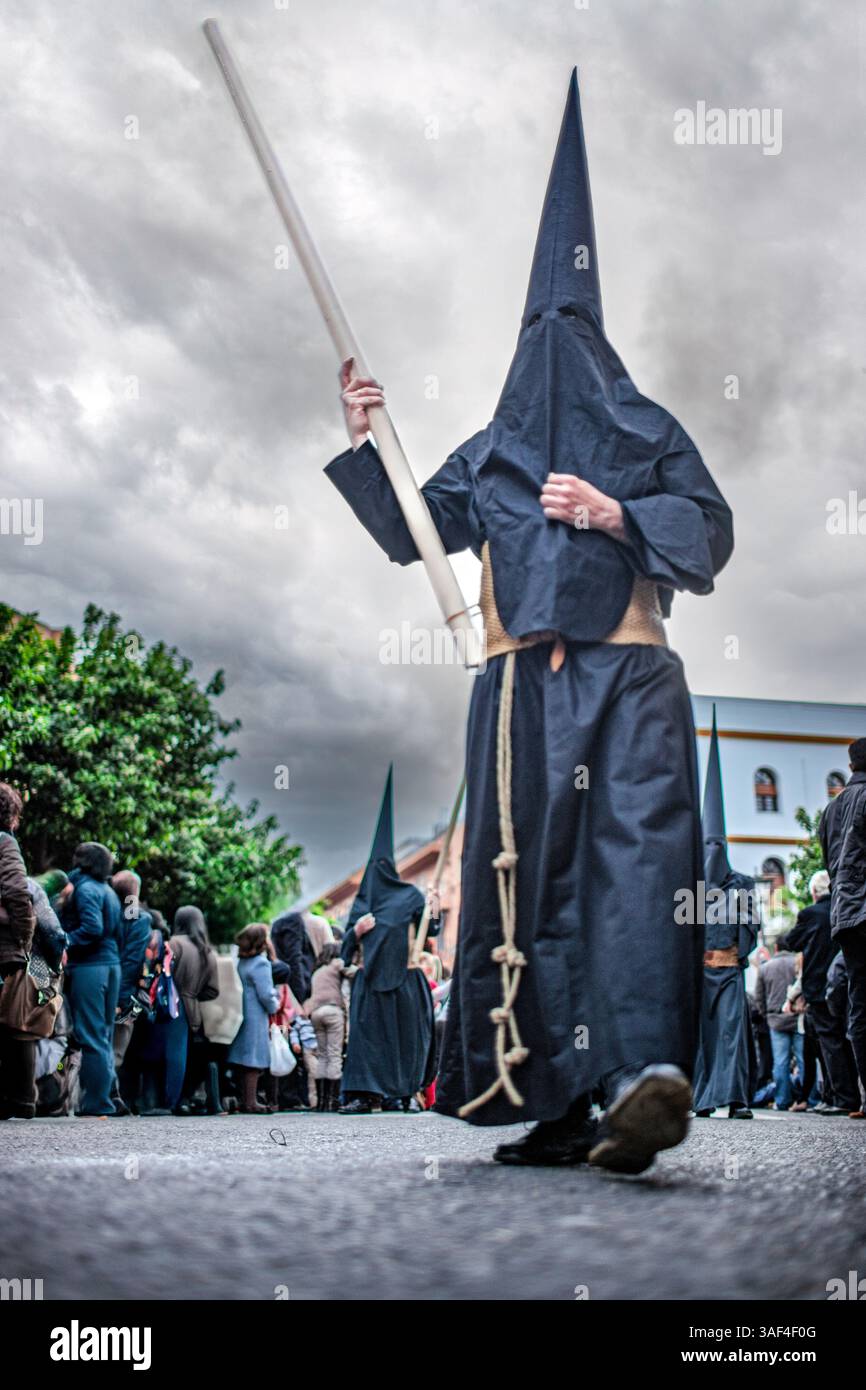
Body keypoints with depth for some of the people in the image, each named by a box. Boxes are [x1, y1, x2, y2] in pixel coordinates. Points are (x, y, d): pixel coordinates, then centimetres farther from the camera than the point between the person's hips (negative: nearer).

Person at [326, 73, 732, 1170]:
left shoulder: (650, 434, 16)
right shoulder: (491, 453, 22)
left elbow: (711, 536, 6)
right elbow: (409, 534, 18)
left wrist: (616, 514, -9)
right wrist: (361, 445, 5)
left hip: (628, 679, -2)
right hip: (521, 689, 3)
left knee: (635, 854, -21)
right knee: (527, 874, -2)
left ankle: (648, 1070, -32)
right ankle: (563, 1105, 3)